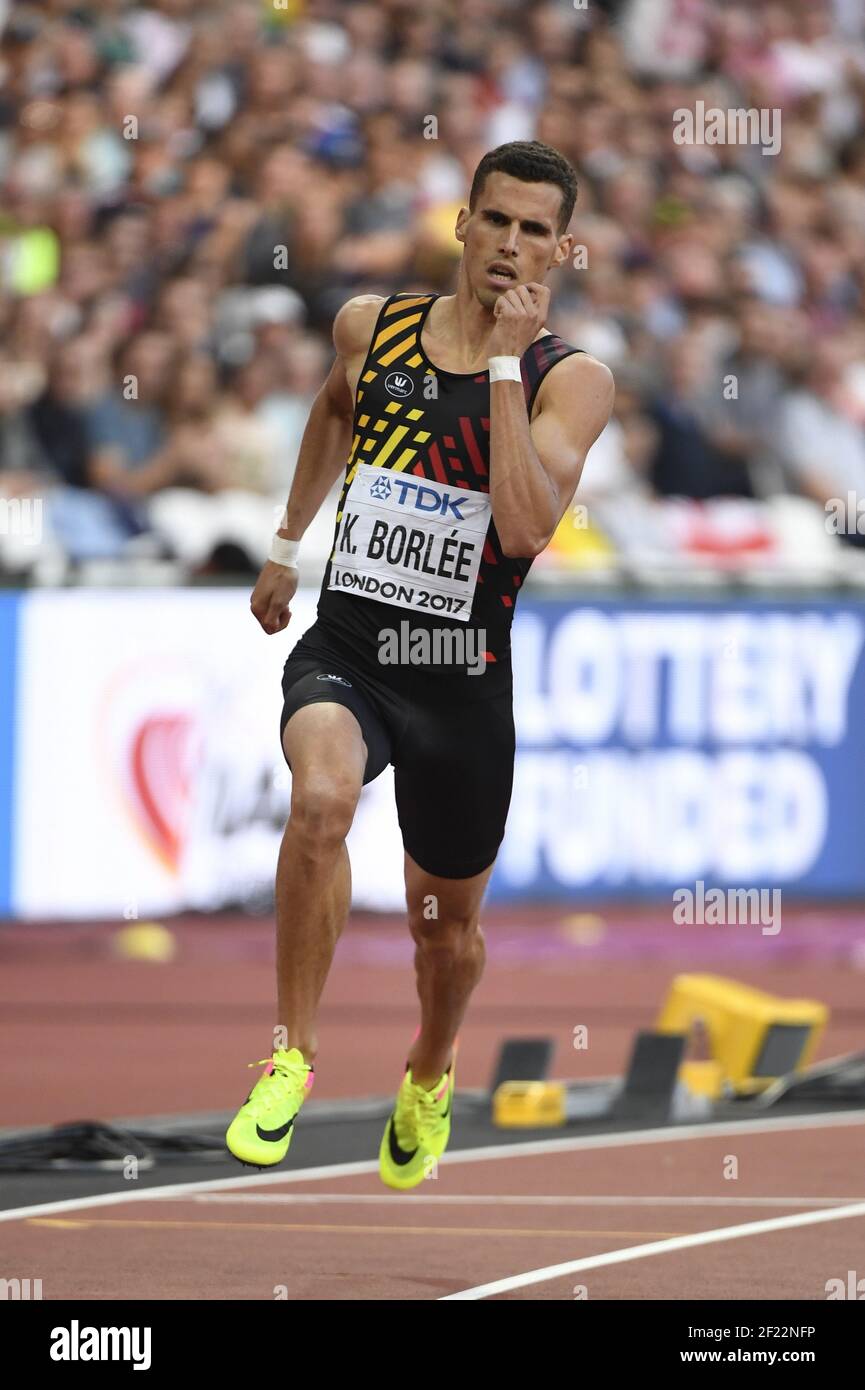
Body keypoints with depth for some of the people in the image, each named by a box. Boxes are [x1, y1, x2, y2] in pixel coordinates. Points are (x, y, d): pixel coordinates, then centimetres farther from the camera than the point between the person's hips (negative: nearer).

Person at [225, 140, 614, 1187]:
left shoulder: (572, 381, -9)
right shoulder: (373, 325, 2)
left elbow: (526, 527, -25)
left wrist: (505, 362, -24)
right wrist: (287, 542, 28)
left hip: (462, 680, 0)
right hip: (345, 645, 0)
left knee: (448, 915, 16)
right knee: (323, 797, -33)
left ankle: (429, 1079, 49)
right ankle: (293, 1055, -22)